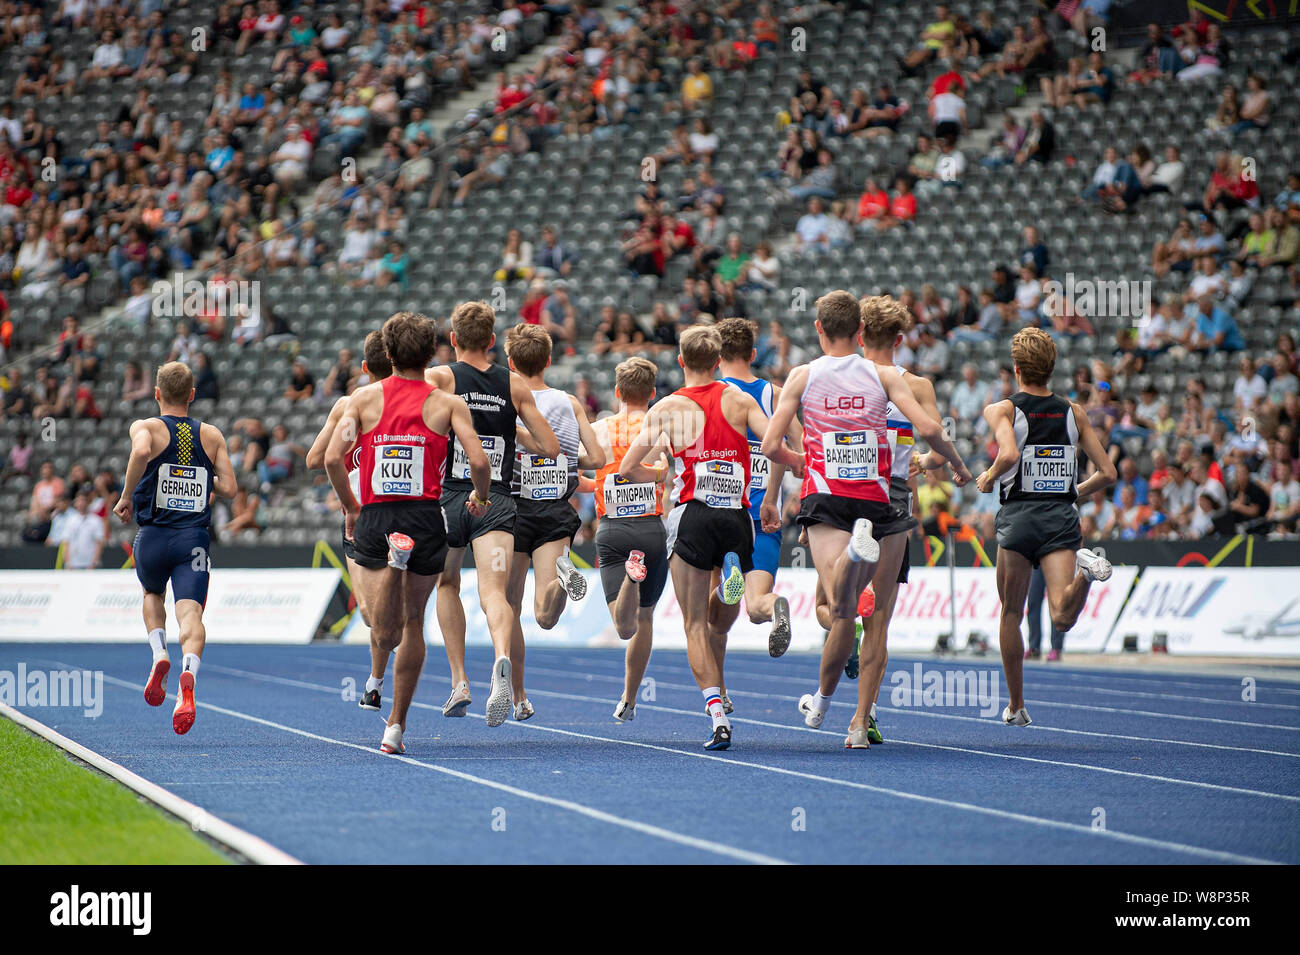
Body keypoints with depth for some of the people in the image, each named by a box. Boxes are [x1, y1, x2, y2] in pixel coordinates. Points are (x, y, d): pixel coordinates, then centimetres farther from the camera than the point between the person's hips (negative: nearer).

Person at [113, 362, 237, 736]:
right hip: (195, 537, 0)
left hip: (154, 536, 0)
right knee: (190, 612, -11)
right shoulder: (212, 436, 9)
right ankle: (188, 674, -39)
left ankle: (159, 654, 4)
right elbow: (228, 489, 3)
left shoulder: (146, 427, 1)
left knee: (153, 595, 29)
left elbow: (141, 452, -24)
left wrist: (125, 497, -12)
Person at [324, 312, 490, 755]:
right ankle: (395, 726, 22)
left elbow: (333, 457, -6)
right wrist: (480, 498, 13)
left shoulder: (364, 398, 5)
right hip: (427, 517, 1)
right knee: (413, 623, 19)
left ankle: (392, 559, -37)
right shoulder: (447, 403, 3)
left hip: (374, 519, -1)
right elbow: (478, 460, -9)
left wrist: (350, 508, 10)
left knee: (385, 636, -7)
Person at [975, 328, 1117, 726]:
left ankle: (1015, 706, 20)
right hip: (1063, 517, 2)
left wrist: (987, 479, -1)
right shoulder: (1073, 413, 11)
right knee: (1062, 617, -14)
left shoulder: (1002, 410, 0)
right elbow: (1107, 473, 9)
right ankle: (1085, 569, -43)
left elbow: (1009, 455, -21)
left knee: (1011, 614, 16)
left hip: (1018, 516, -2)